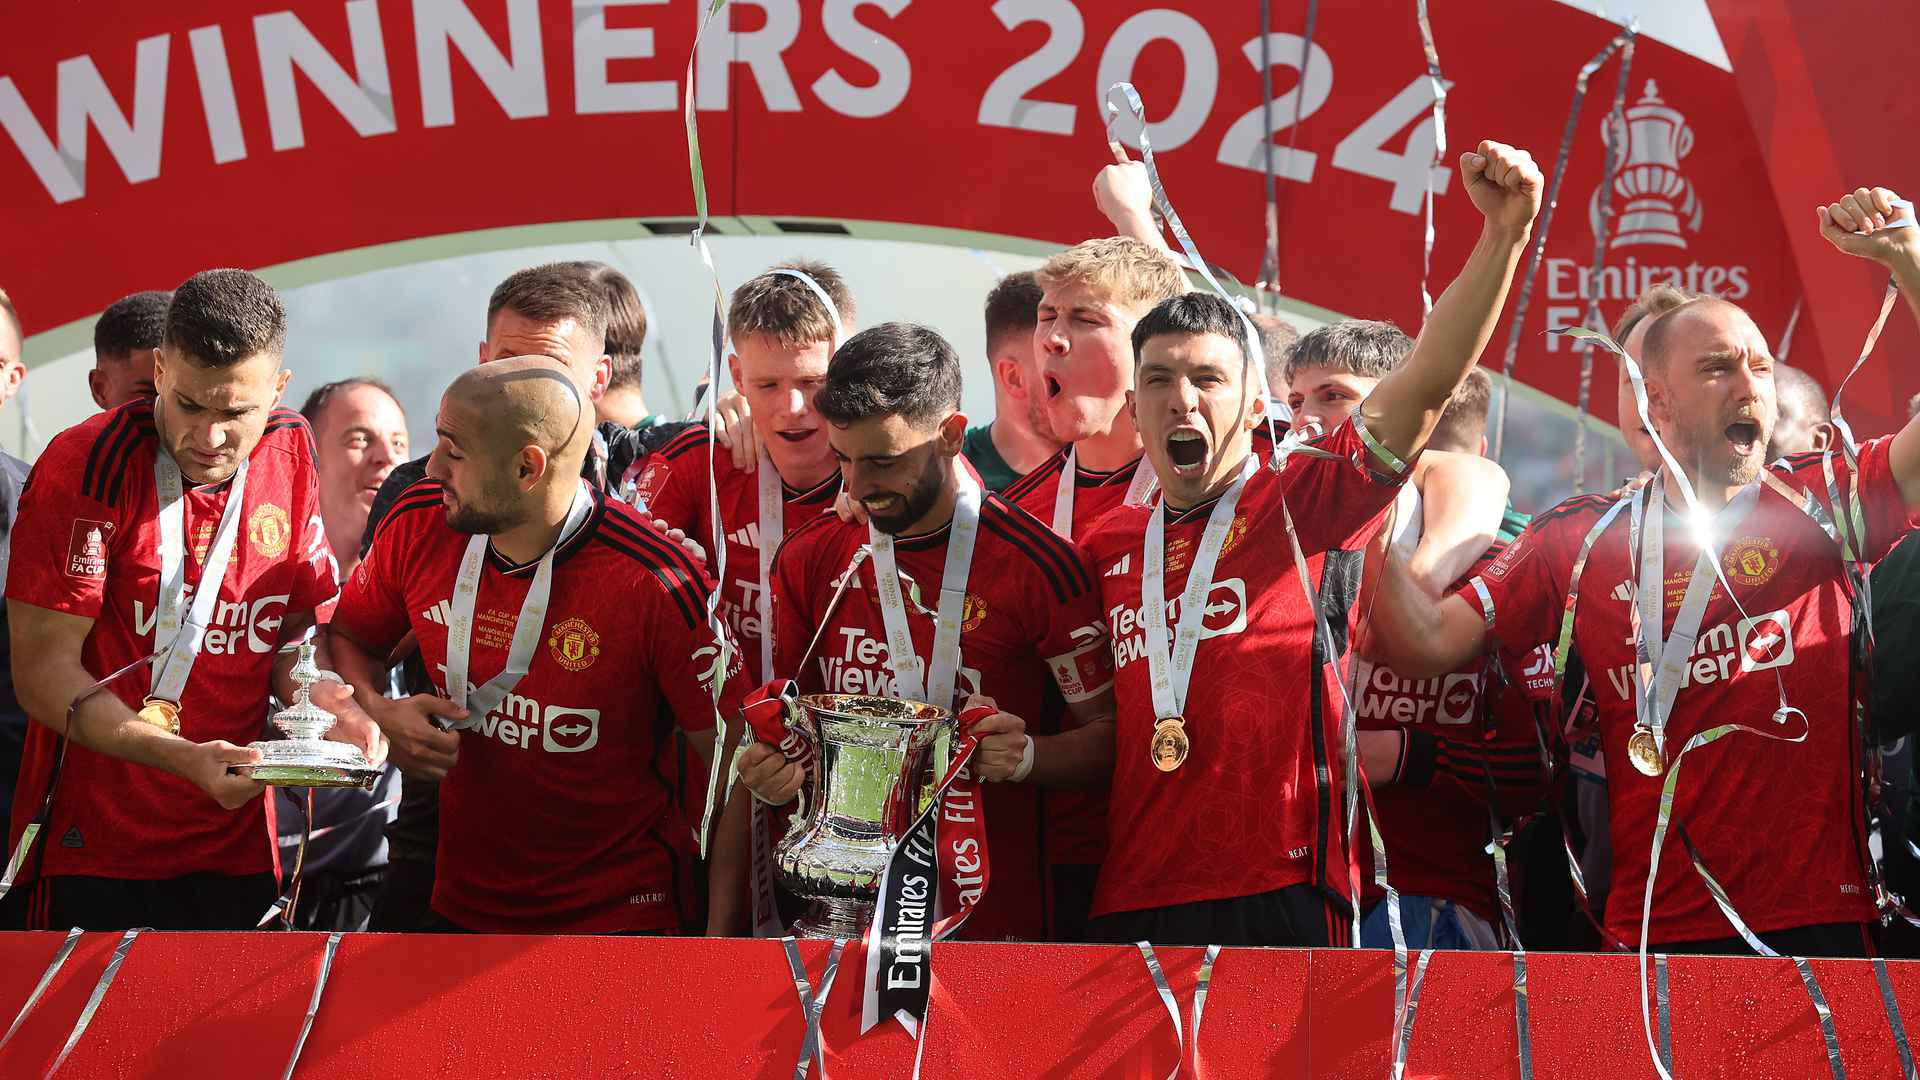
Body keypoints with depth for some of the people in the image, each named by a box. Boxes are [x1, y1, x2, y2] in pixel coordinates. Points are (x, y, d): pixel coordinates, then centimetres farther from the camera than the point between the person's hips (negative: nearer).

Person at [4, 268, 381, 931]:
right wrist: (184, 758, -27)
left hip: (238, 845, 4)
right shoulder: (85, 468, -14)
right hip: (96, 846, -4)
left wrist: (315, 695, -13)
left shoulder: (291, 453, 0)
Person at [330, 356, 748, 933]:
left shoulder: (655, 583, -23)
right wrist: (380, 710, -11)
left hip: (621, 909, -5)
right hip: (463, 901, 5)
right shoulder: (418, 526, -9)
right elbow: (350, 637, 11)